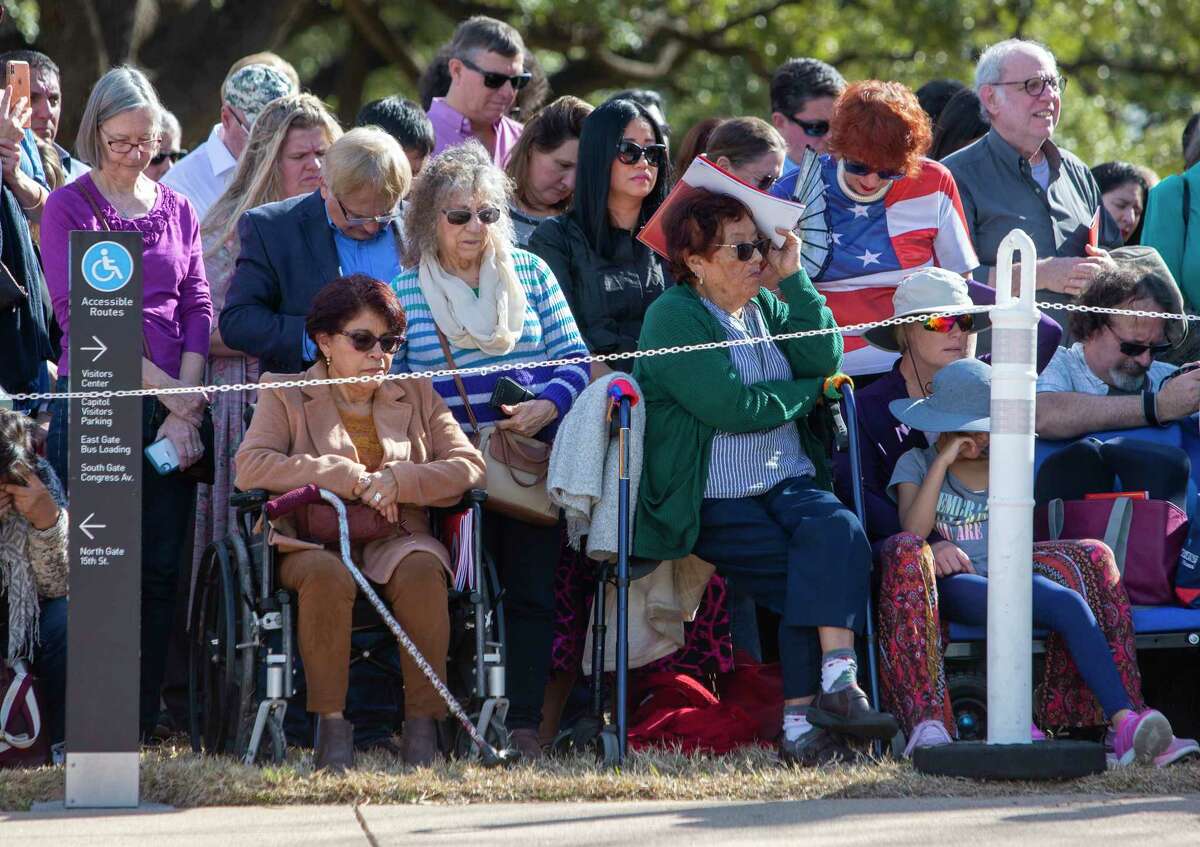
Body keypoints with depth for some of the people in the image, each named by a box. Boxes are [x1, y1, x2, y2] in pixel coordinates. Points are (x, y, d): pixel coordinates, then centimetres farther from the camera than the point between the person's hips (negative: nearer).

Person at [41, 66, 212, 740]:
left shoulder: (178, 210, 15)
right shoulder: (69, 206, 2)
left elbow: (198, 307, 9)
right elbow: (76, 310, -7)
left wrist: (187, 407, -4)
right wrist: (158, 382, -11)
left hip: (172, 410, 4)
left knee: (161, 569, 1)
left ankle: (145, 723, 5)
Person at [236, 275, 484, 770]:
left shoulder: (416, 396, 20)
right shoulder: (285, 395, 11)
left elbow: (469, 467, 8)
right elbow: (251, 467, -8)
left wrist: (396, 480, -11)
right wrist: (349, 478, -13)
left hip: (395, 542, 2)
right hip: (314, 542, -2)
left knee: (421, 568, -34)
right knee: (327, 573, -38)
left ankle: (423, 726, -32)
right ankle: (331, 726, -35)